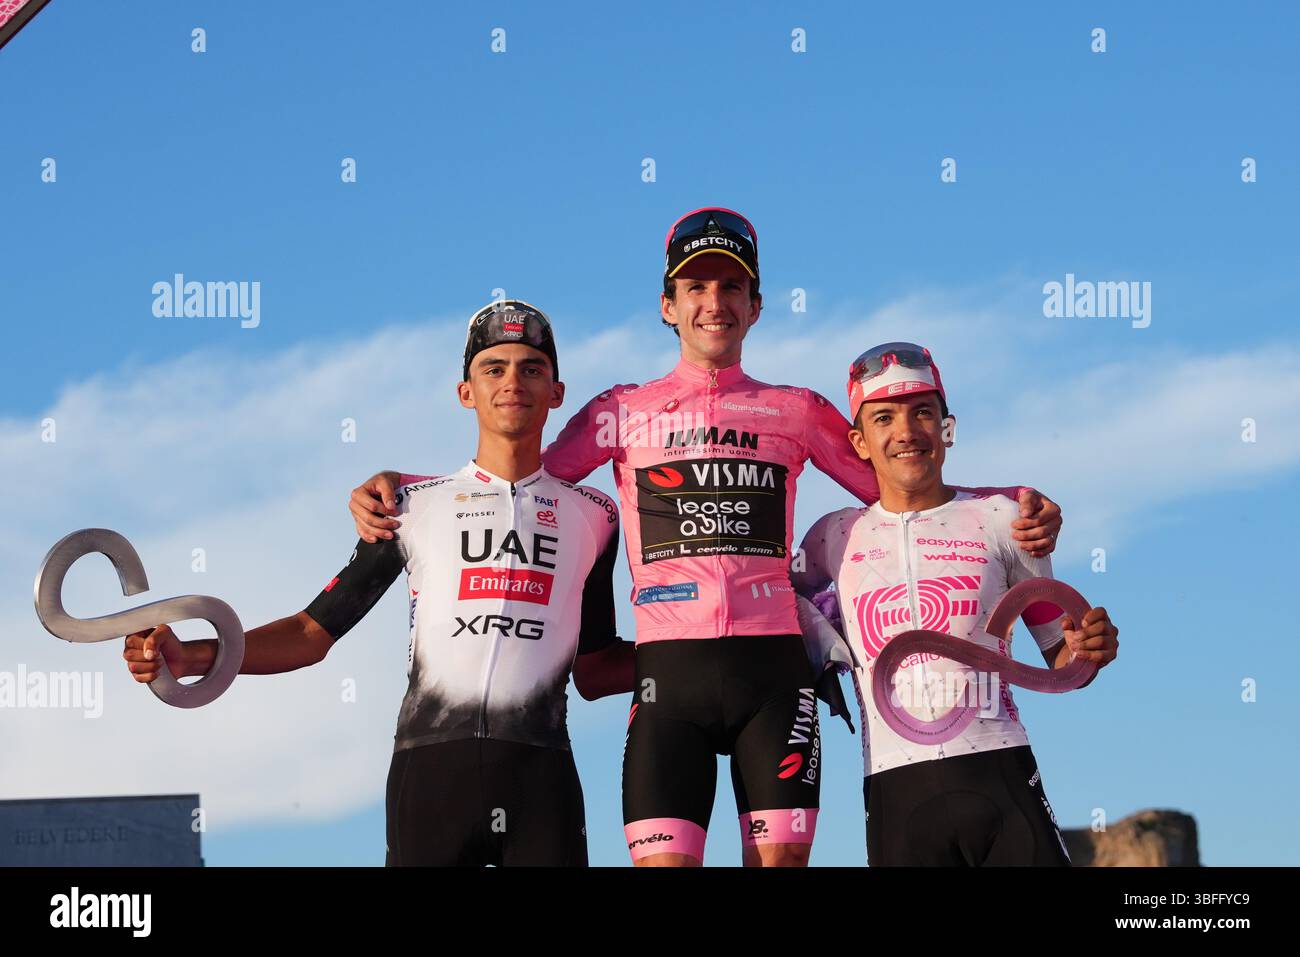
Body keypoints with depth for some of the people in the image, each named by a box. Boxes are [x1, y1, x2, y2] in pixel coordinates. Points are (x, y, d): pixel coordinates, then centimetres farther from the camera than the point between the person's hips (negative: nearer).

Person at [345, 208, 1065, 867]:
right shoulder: (625, 411, 15)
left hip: (774, 668, 1)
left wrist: (1018, 508, 2)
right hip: (671, 668, -1)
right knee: (663, 860, -11)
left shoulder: (797, 411, 16)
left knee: (780, 857, -4)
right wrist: (392, 486, -1)